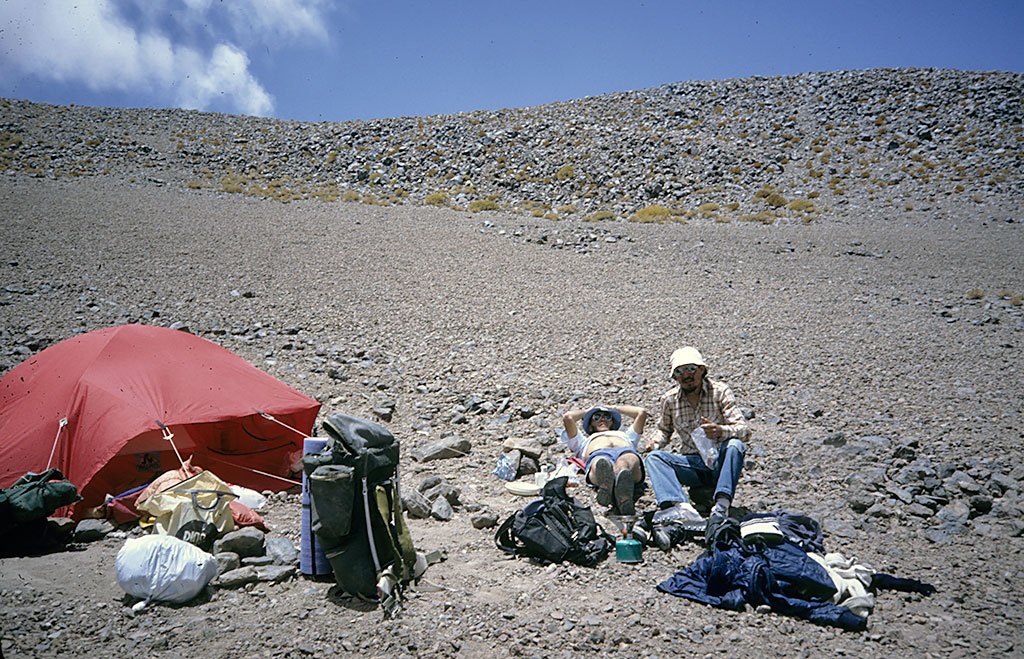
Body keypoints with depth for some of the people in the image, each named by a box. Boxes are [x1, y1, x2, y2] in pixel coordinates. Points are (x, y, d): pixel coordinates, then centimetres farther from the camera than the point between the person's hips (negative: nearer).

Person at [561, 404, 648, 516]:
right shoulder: (584, 441, 47)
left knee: (624, 462, -43)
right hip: (597, 455, 0)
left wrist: (614, 408, 62)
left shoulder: (625, 435, 52)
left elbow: (642, 412, 49)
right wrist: (586, 411, 57)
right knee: (602, 463, -43)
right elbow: (567, 417, 37)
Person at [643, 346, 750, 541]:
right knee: (654, 457, -20)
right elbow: (665, 429, 22)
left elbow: (744, 430, -14)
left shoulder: (720, 391, -6)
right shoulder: (669, 400, 3)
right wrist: (656, 442, -2)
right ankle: (681, 507, -46)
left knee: (734, 445, -33)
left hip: (720, 461, -3)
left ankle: (721, 506, -49)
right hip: (693, 464, 3)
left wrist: (720, 430, -36)